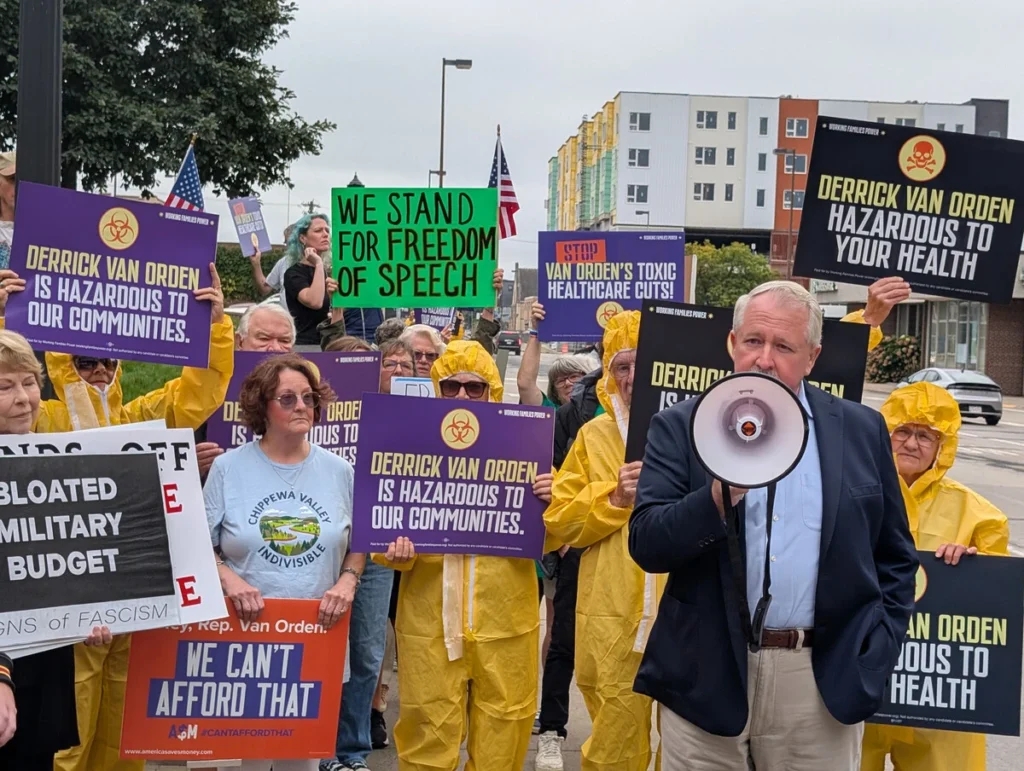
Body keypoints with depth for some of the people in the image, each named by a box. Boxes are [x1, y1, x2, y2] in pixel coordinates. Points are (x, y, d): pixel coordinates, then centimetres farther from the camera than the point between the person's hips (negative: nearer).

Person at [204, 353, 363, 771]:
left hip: (318, 633, 2)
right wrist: (229, 579, -17)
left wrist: (347, 581, -6)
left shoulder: (339, 470, 4)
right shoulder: (229, 467, -2)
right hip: (245, 631, -2)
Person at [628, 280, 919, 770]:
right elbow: (646, 544, -9)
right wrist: (718, 498, -24)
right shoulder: (681, 427, 0)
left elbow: (896, 557, 12)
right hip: (706, 679, -1)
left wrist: (877, 653, 3)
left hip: (826, 684, 1)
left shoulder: (862, 431, 5)